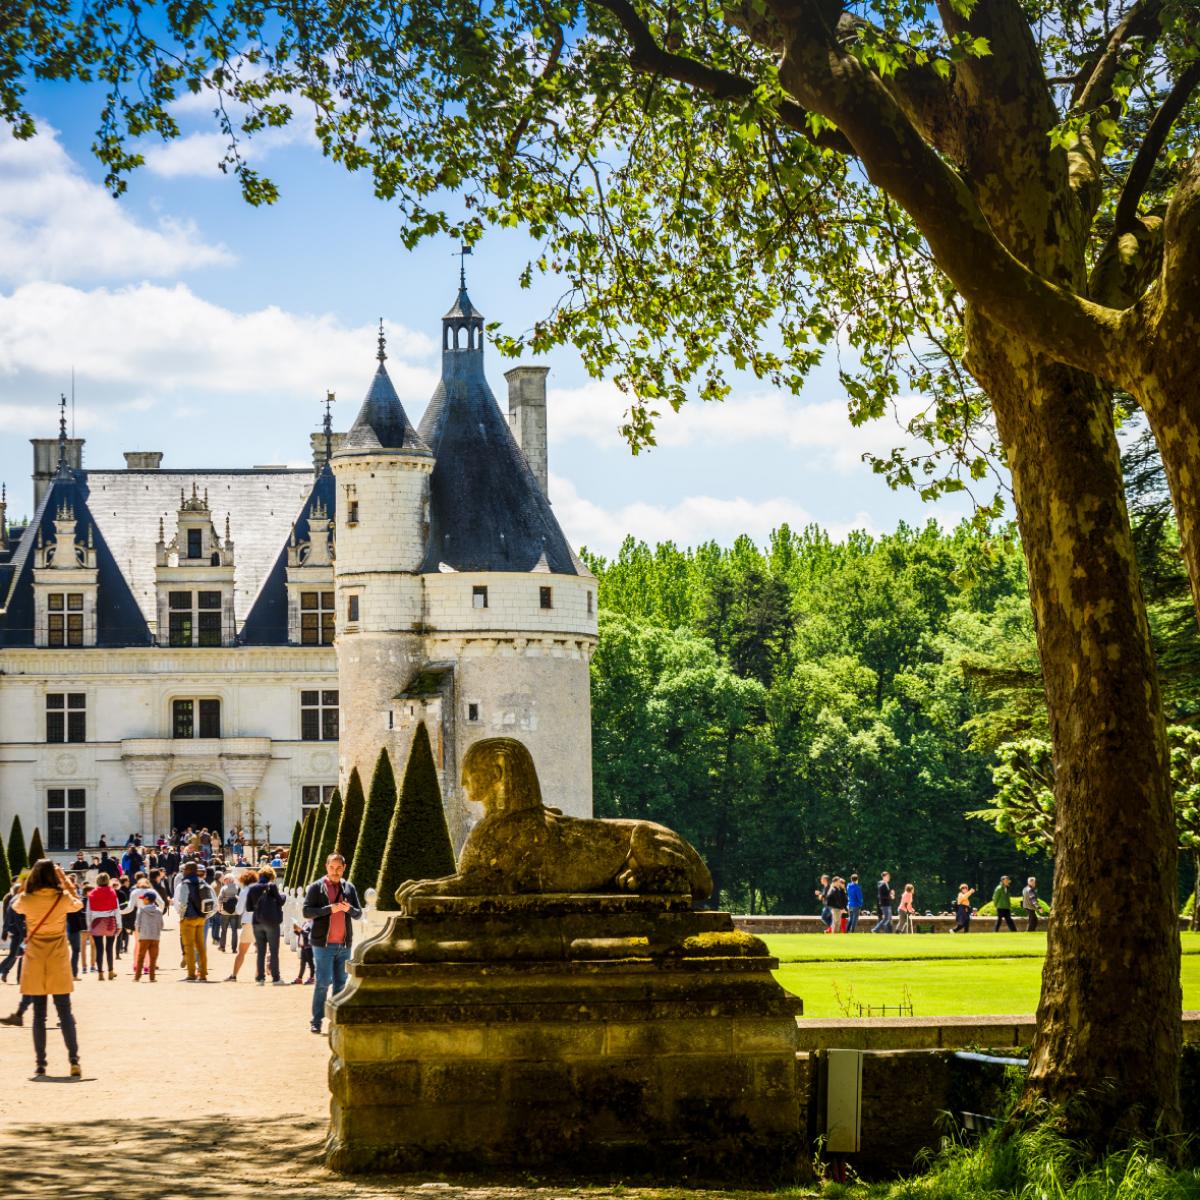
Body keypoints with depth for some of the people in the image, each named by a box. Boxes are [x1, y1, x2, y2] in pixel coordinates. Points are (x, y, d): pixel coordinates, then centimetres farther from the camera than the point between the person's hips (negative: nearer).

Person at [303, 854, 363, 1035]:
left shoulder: (349, 888, 11)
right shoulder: (316, 888, 0)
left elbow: (358, 913, 10)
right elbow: (307, 912, -8)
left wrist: (349, 908, -12)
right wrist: (330, 909, -19)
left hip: (344, 944, 4)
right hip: (323, 943, -4)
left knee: (341, 983, 5)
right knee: (323, 982, -7)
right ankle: (316, 1021, -1)